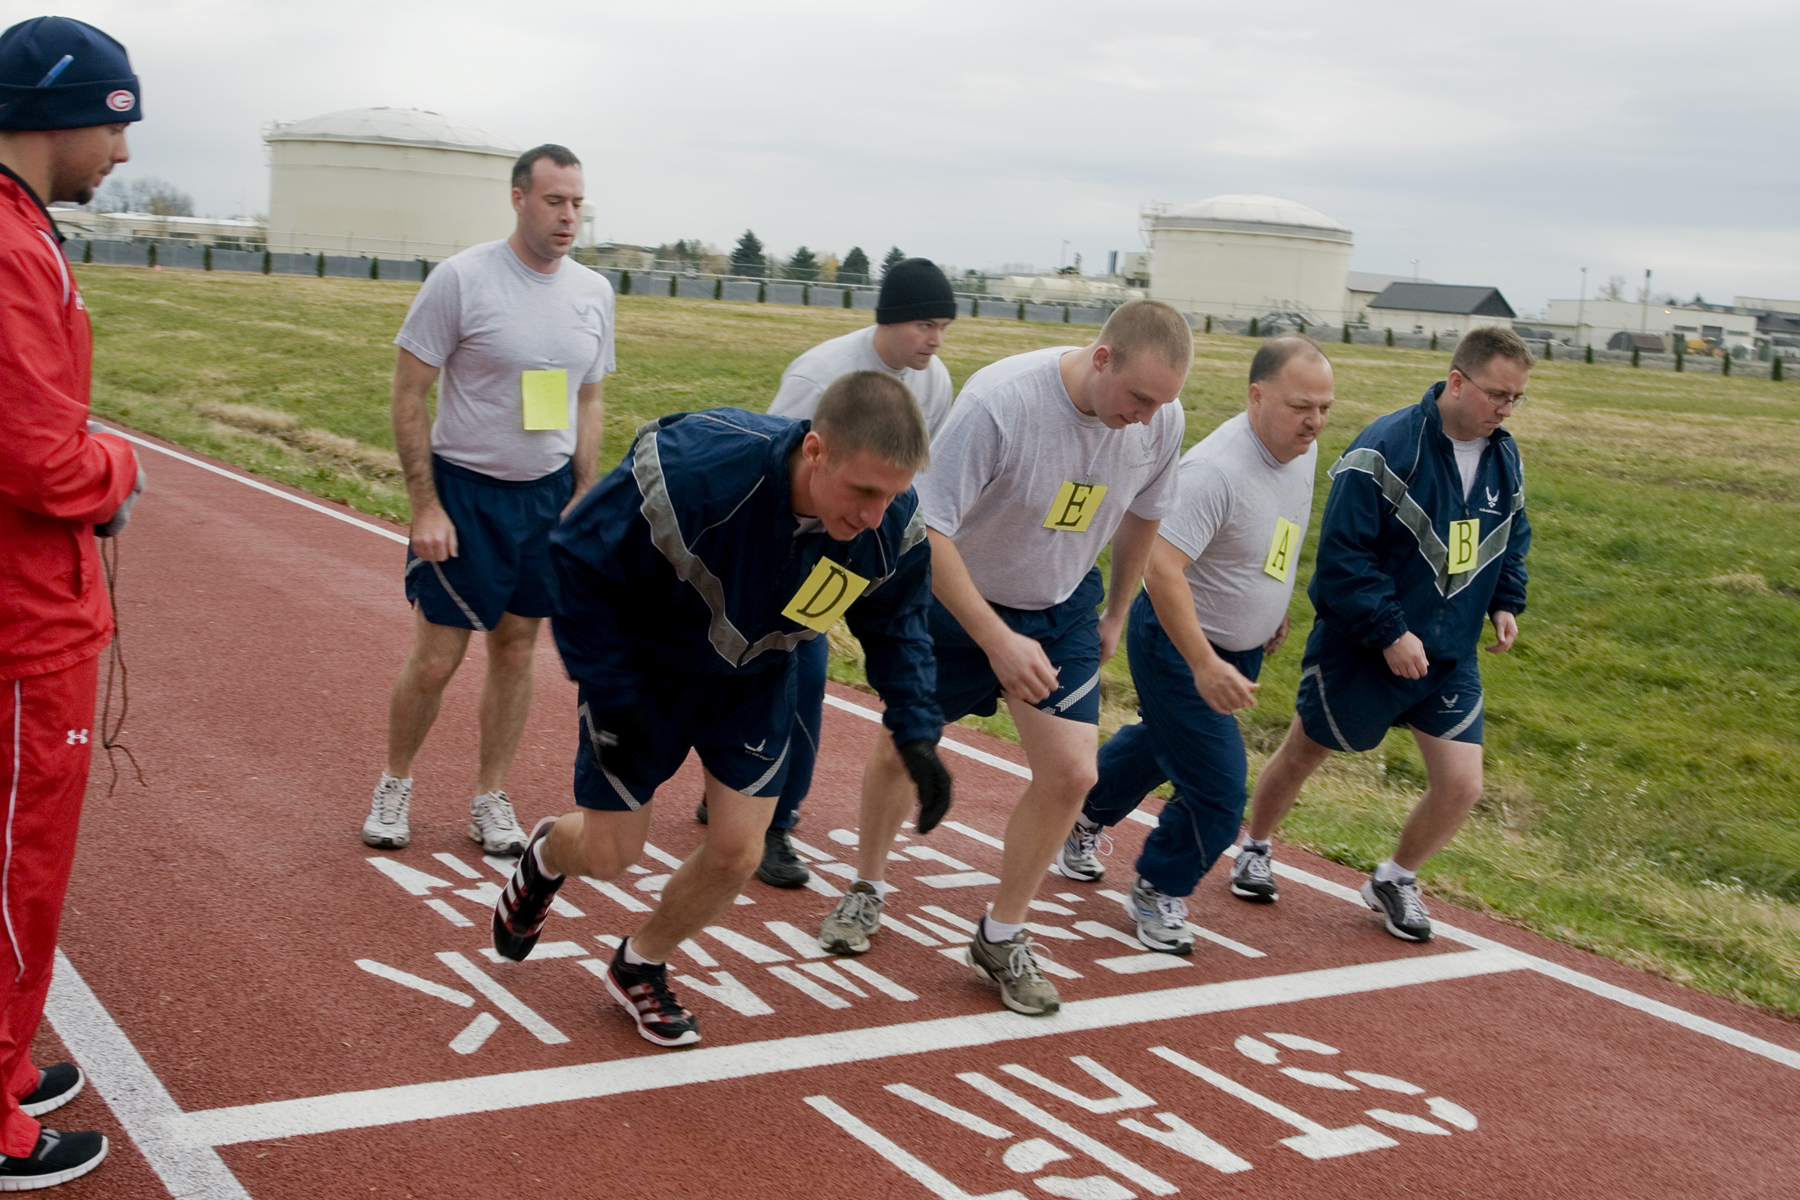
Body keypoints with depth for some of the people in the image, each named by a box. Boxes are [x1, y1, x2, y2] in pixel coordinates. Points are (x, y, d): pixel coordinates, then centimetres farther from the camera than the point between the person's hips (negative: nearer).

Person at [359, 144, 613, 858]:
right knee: (436, 658, -1)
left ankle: (490, 800, 23)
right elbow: (408, 395, -9)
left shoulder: (593, 292, 4)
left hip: (549, 495, 4)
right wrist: (425, 505, -14)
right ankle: (395, 784, 22)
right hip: (464, 491, -4)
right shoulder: (461, 279, -11)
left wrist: (583, 498, 5)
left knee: (516, 649, 10)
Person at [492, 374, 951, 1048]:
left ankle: (640, 969, 29)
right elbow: (575, 565, -25)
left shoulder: (895, 526, -25)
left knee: (737, 852, -1)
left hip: (756, 682, 4)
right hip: (644, 669, -3)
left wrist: (916, 734, -13)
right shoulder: (692, 471, -40)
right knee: (609, 853, 4)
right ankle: (548, 856, 44)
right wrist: (612, 694, -22)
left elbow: (894, 622, -2)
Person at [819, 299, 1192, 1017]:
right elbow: (926, 532, -31)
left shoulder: (1161, 420, -16)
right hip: (957, 600, -3)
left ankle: (1001, 939, 14)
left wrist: (1115, 615, 14)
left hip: (1062, 609, 4)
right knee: (900, 748, 11)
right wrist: (1000, 642, -36)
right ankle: (867, 891, 38)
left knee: (1071, 773, -6)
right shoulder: (1000, 401, -33)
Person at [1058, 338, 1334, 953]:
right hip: (1179, 643, -9)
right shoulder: (1215, 469, -32)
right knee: (1217, 792, -7)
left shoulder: (1303, 451, -4)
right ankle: (1158, 892, 18)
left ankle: (1086, 817, 53)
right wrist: (1203, 666, -40)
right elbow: (1162, 569, -37)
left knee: (1165, 742, 28)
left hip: (1242, 646, 9)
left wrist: (1278, 605, 23)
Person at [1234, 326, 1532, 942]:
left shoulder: (1506, 458, 3)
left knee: (1460, 785, -3)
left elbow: (1511, 541, 20)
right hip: (1358, 650, -5)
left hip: (1450, 657, 5)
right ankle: (1254, 848, 41)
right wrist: (1390, 632, -23)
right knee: (1302, 753, 14)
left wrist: (1506, 603, 5)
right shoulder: (1386, 450, -20)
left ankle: (1394, 880, 23)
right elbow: (1344, 554, -20)